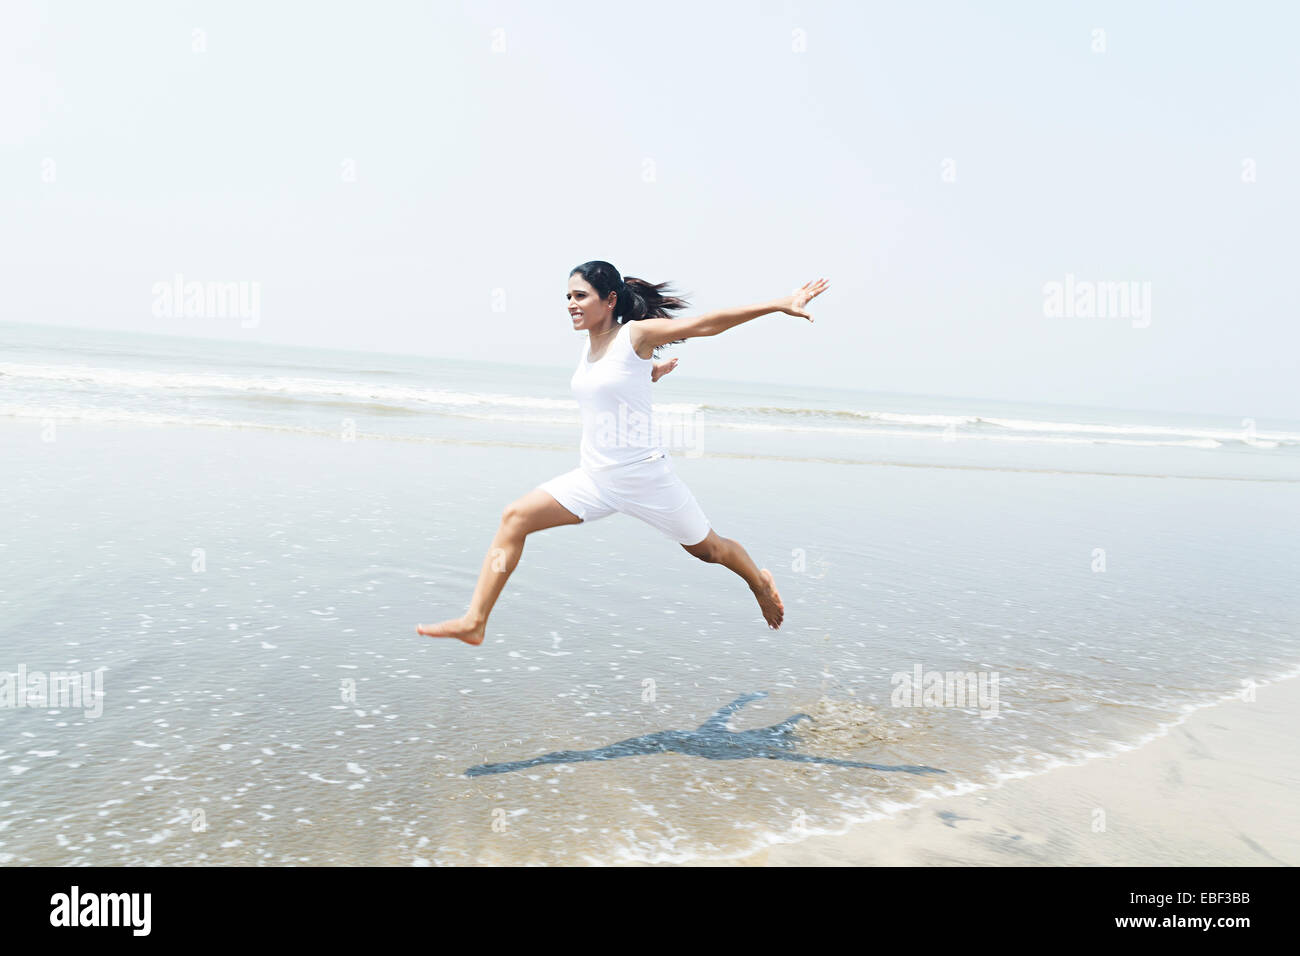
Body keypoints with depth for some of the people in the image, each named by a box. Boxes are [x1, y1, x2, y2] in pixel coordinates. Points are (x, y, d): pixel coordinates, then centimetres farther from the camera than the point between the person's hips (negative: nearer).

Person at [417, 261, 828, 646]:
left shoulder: (637, 335, -10)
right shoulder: (587, 349, 8)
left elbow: (707, 323, -16)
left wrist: (779, 304, -19)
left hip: (645, 474, -5)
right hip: (593, 477, 6)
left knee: (707, 549, 11)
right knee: (514, 517, -10)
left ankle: (761, 583, 43)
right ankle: (474, 622, -9)